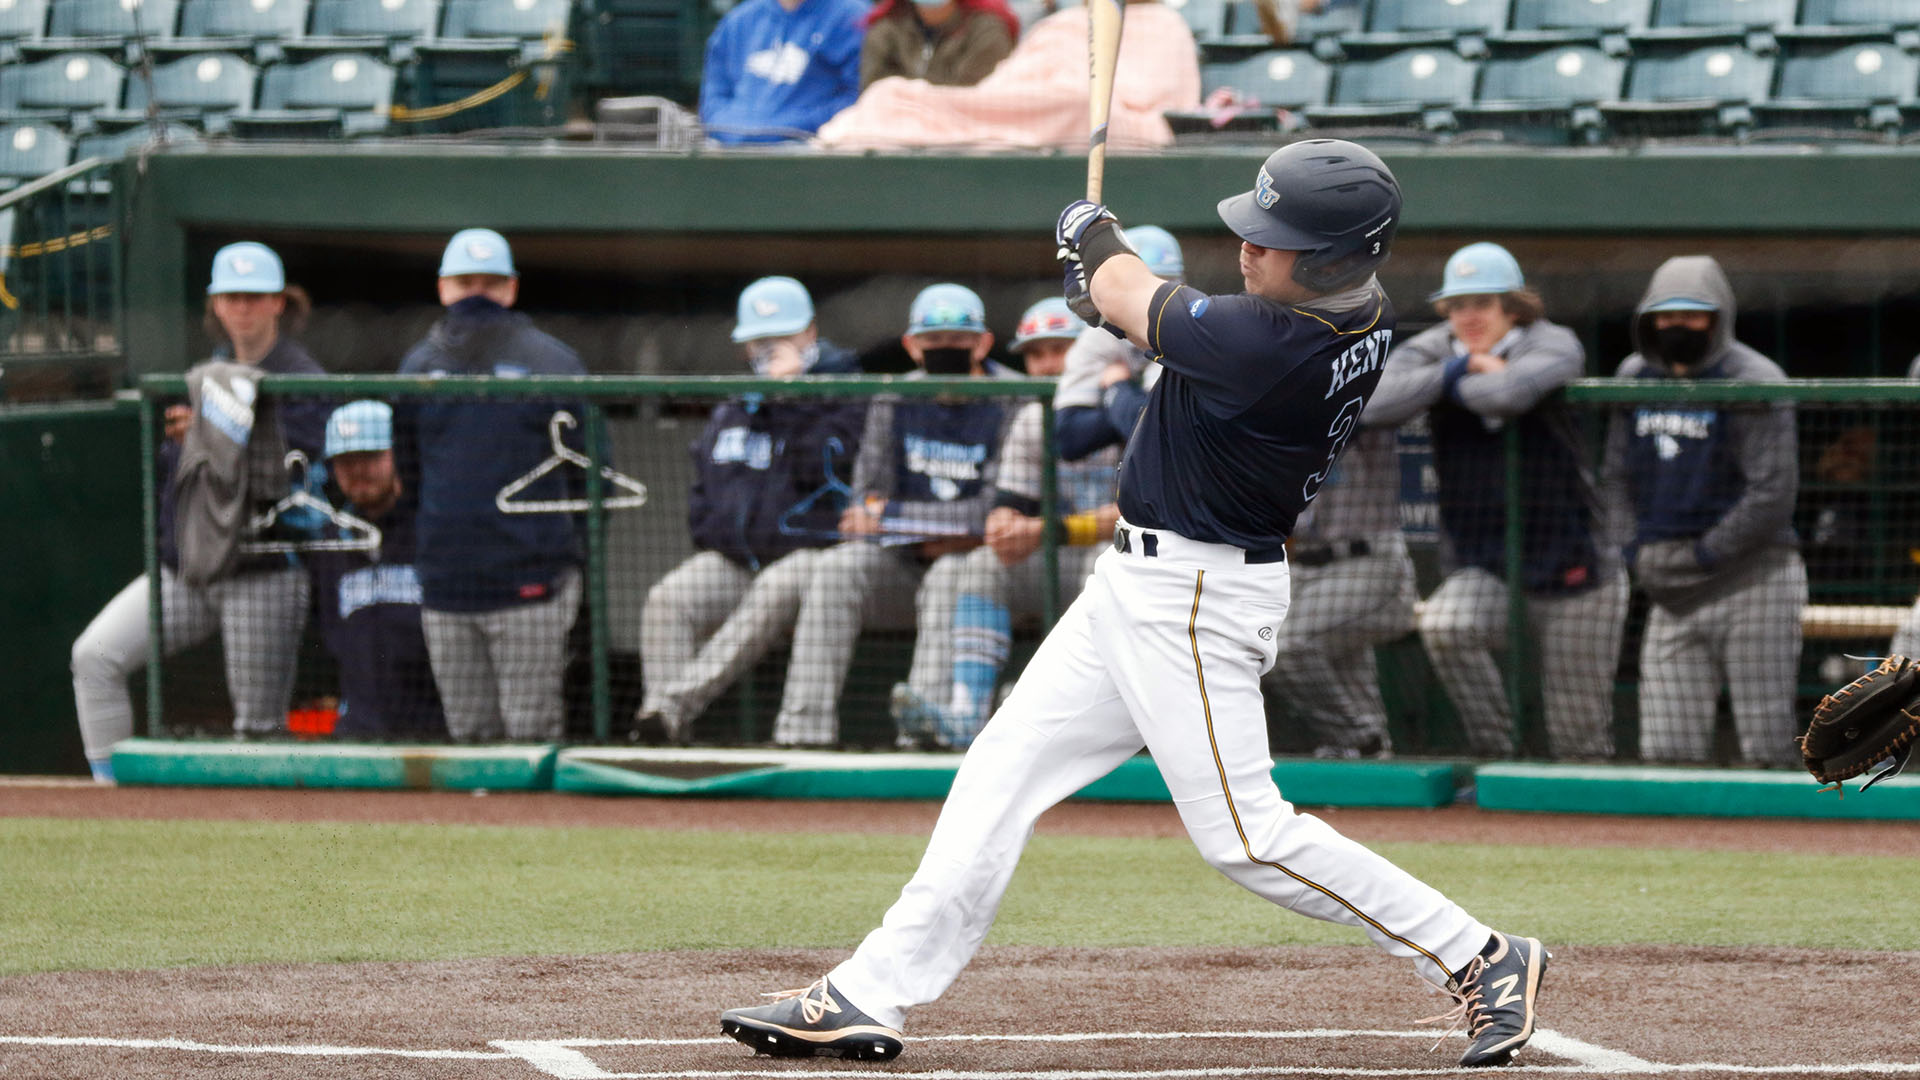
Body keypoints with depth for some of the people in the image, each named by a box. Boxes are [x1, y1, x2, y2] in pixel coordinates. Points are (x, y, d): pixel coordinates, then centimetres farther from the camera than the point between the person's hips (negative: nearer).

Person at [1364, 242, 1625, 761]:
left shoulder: (1553, 345, -7)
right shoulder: (1430, 351, 5)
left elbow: (1508, 395, -29)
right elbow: (1379, 406, -15)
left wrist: (1453, 387, -11)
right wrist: (1458, 368, -15)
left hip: (1571, 578, -2)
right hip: (1484, 571, 3)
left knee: (1580, 736, -1)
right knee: (1444, 626, -31)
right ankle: (1495, 755, -17)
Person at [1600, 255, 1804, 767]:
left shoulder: (1753, 382, -8)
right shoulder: (1635, 377, 12)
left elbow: (1773, 492, -13)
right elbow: (1618, 474, 23)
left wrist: (1704, 555, -12)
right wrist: (1634, 548, 9)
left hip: (1748, 577, -6)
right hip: (1671, 594, 6)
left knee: (1769, 746, -8)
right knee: (1666, 751, 0)